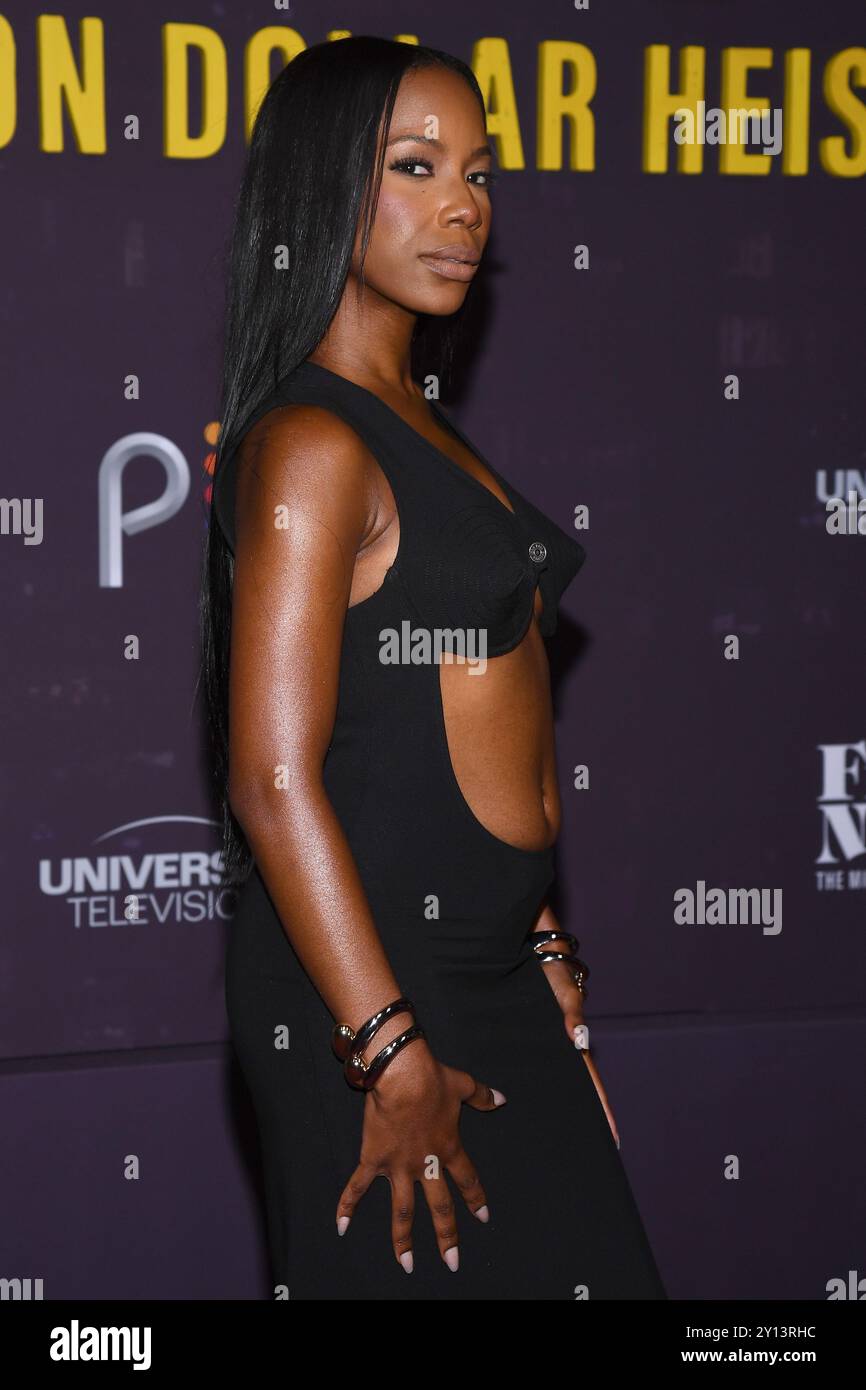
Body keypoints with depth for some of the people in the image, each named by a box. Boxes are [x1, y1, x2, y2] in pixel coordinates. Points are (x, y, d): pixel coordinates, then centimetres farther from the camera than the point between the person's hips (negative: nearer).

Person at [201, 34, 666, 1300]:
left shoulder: (424, 431, 13)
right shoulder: (313, 445, -15)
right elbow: (275, 783, -20)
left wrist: (542, 947, 17)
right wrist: (392, 1053, -20)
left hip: (490, 969, 9)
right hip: (369, 978, -9)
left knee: (578, 1264, 11)